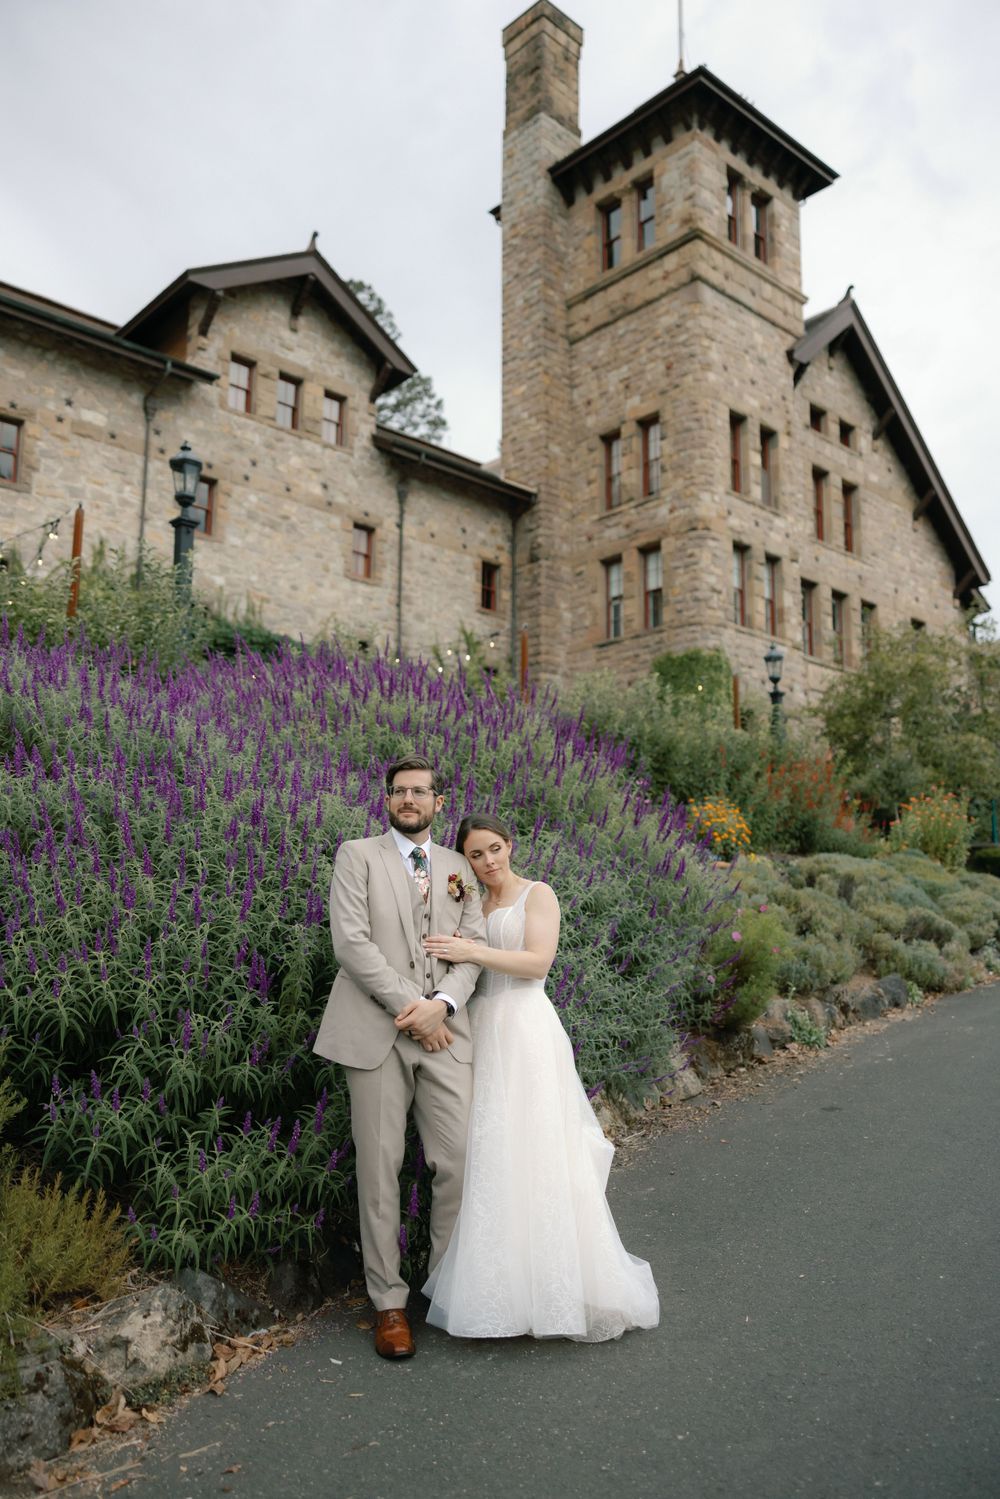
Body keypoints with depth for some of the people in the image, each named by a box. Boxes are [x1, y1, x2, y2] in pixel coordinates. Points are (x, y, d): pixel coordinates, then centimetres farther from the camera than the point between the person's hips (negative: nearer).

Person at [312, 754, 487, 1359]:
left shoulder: (459, 868, 16)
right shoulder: (358, 855, 4)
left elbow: (475, 946, 8)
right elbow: (351, 941, -7)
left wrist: (442, 1004, -10)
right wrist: (408, 1007, -11)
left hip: (445, 1032, 3)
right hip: (376, 1031, -3)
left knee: (460, 1162, 0)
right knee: (380, 1167, 4)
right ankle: (389, 1300, 19)